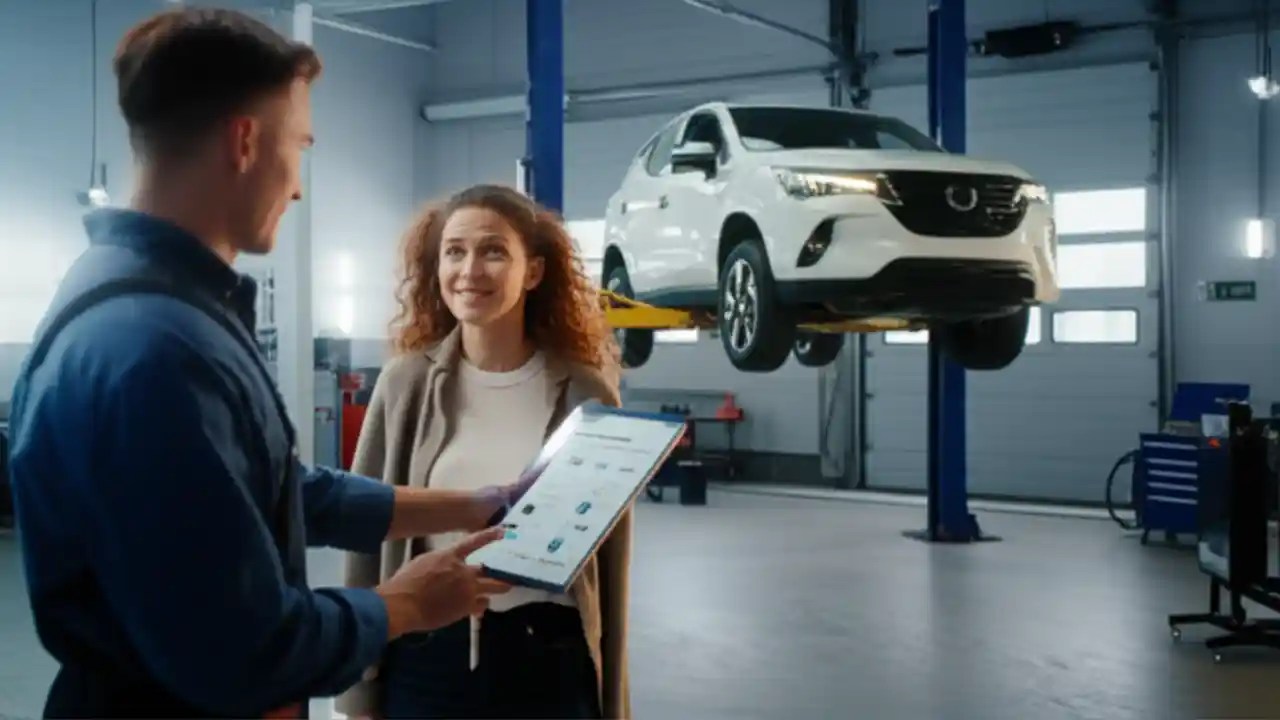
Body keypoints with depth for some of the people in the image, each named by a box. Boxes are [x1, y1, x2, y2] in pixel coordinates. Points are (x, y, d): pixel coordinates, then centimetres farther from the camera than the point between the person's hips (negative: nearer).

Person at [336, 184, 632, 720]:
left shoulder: (586, 394, -4)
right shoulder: (406, 383, -3)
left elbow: (609, 564, 0)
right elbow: (365, 534, 2)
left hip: (548, 664, -1)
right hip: (423, 659, 1)